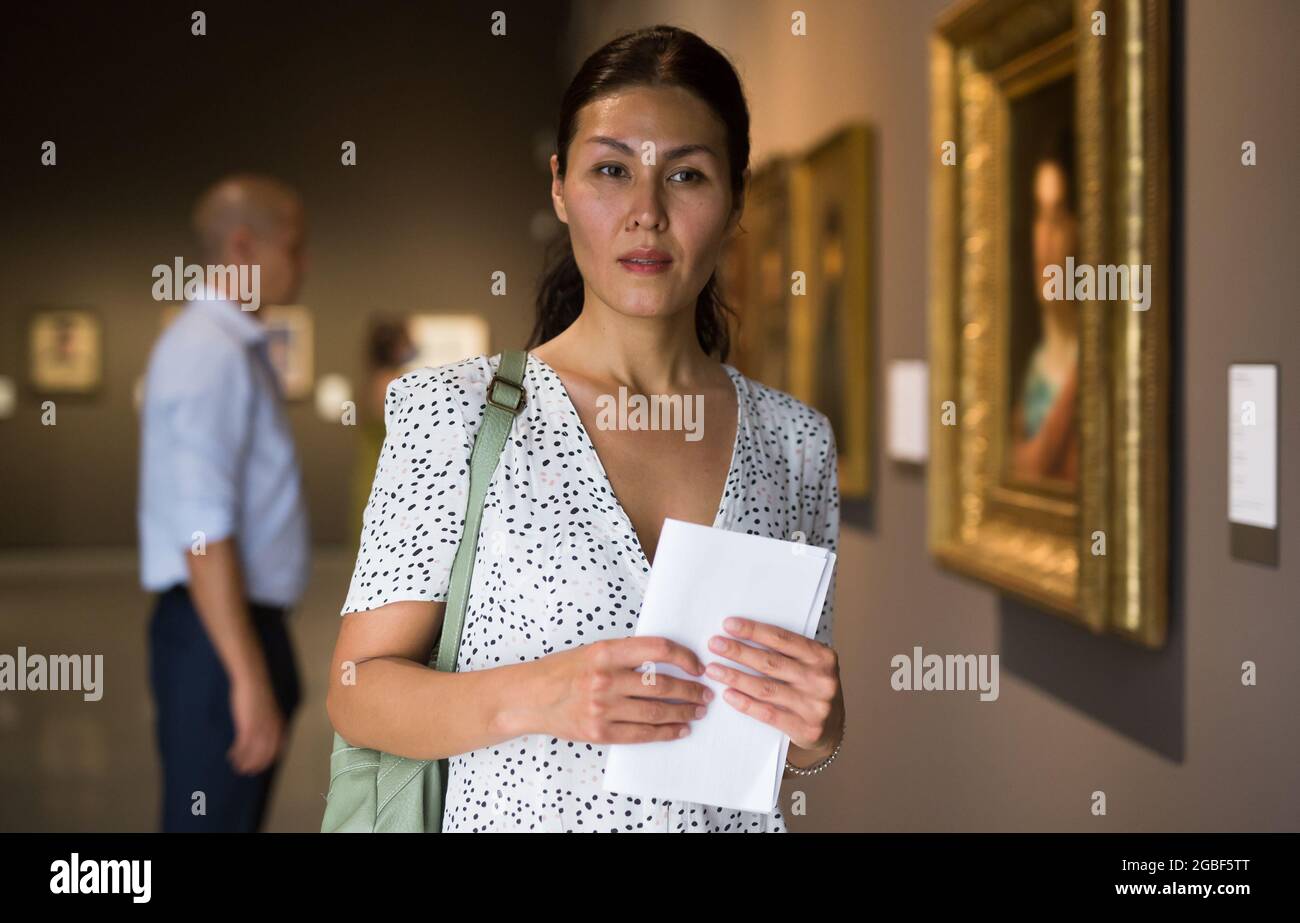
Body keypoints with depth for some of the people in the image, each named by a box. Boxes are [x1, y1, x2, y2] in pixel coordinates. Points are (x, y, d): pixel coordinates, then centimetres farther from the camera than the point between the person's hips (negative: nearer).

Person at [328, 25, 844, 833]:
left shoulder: (796, 439, 2)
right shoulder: (454, 410, -7)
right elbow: (357, 694, -9)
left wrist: (817, 721, -11)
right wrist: (532, 697, -24)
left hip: (737, 813, 3)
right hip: (515, 814, -2)